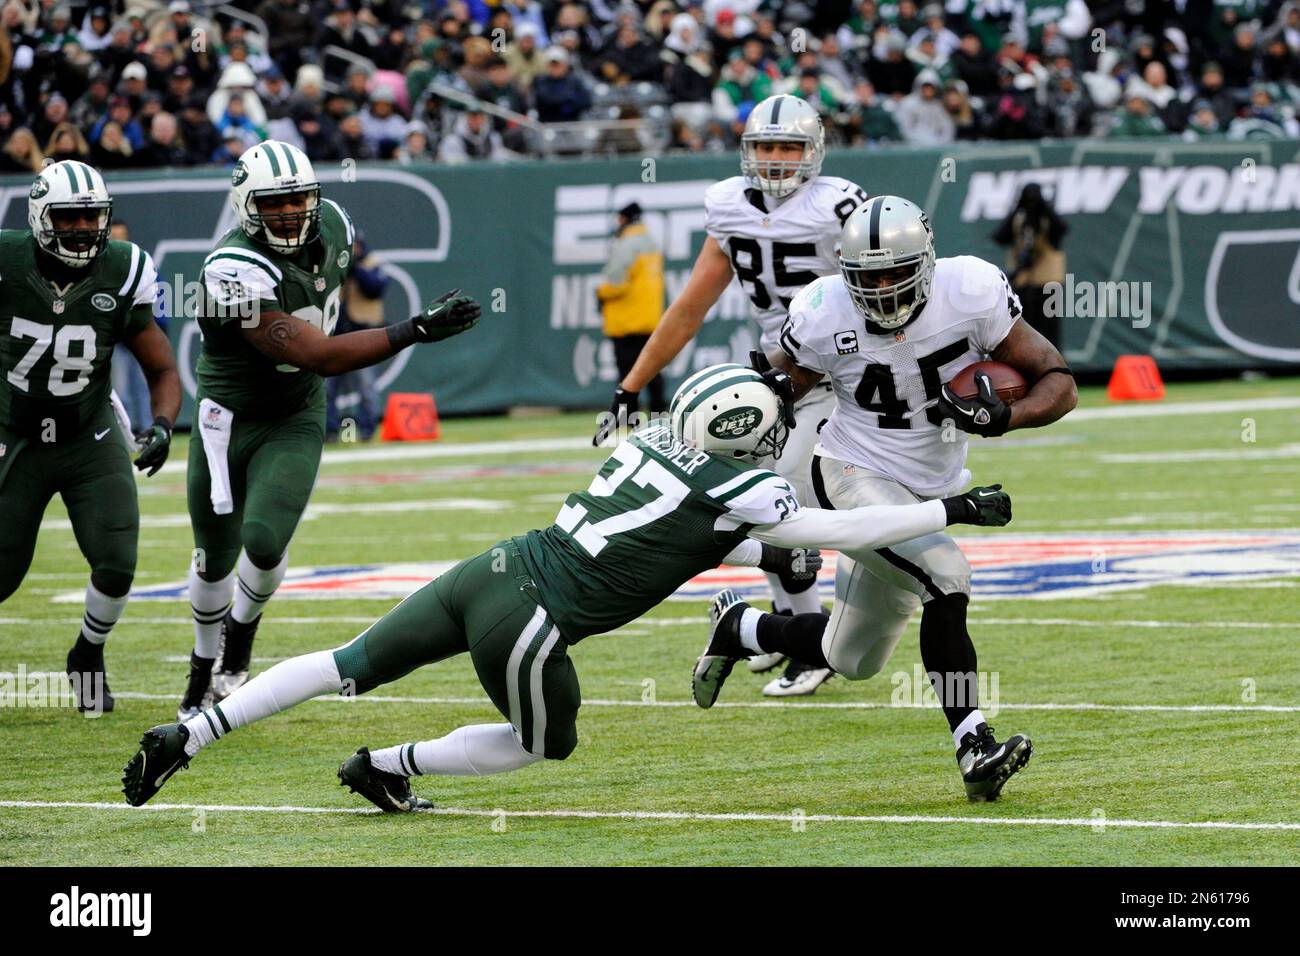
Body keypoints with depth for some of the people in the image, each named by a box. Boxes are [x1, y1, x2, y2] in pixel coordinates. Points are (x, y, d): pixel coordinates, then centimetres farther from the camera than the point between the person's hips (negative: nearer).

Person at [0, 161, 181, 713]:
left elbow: (161, 368, -2)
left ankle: (88, 653, 19)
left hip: (90, 440, 1)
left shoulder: (120, 275, -12)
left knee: (115, 565, -11)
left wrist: (162, 425, -19)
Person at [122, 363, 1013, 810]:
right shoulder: (735, 490, -9)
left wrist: (762, 550, 23)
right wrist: (955, 511, 1)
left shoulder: (651, 443, 11)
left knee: (347, 670, 14)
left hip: (490, 568, 7)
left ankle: (184, 736, 8)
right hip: (525, 620, -7)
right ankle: (386, 768, 20)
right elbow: (843, 532, -5)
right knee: (546, 744, 21)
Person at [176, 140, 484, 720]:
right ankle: (203, 669, 37)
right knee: (216, 559, 11)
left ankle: (241, 630, 14)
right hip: (228, 417, -3)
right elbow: (319, 357, -32)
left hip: (295, 422, 3)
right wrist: (418, 330, -36)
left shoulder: (331, 228, -8)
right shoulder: (236, 270, -30)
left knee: (264, 541, -18)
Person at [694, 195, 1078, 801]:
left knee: (851, 660, 15)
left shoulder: (970, 293, -17)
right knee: (946, 579, -30)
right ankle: (974, 749, -26)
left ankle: (739, 628, 41)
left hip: (928, 493, 4)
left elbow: (1058, 384, -13)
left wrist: (1003, 418, -32)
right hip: (854, 479, -4)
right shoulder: (825, 316, -18)